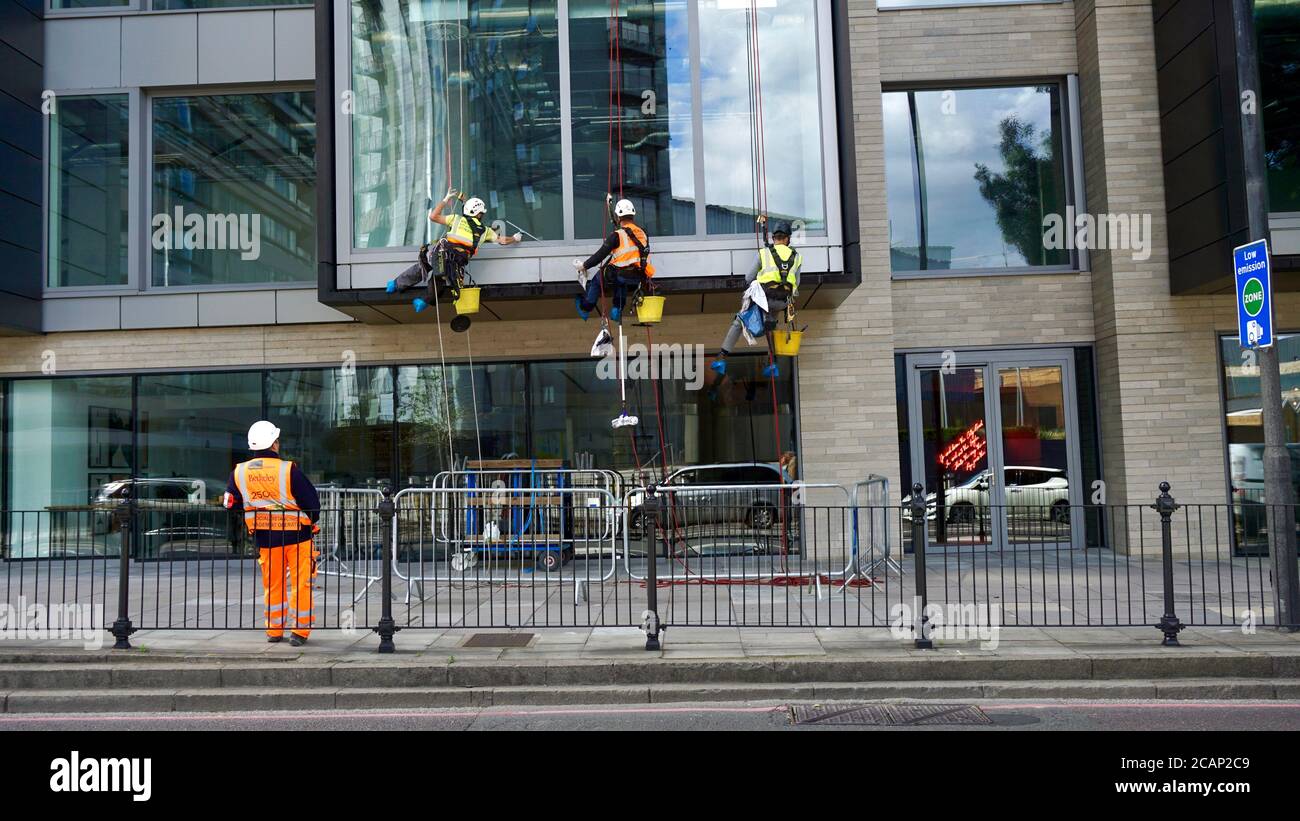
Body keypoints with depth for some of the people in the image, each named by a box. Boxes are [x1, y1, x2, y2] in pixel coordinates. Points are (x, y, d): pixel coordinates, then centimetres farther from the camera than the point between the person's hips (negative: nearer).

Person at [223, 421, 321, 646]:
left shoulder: (239, 472, -1)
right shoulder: (289, 470, -15)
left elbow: (231, 503, 11)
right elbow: (312, 501, -11)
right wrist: (311, 520, 9)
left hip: (264, 537, 4)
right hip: (296, 534, -4)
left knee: (272, 585, 16)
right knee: (301, 583, 5)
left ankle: (274, 631, 22)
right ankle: (299, 631, 6)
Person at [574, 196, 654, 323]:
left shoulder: (617, 235, -12)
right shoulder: (642, 234, 6)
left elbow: (601, 254, -11)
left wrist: (584, 265, 2)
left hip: (620, 275, -5)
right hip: (639, 278, 5)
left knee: (597, 280, 22)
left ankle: (585, 308, 37)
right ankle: (617, 310, 30)